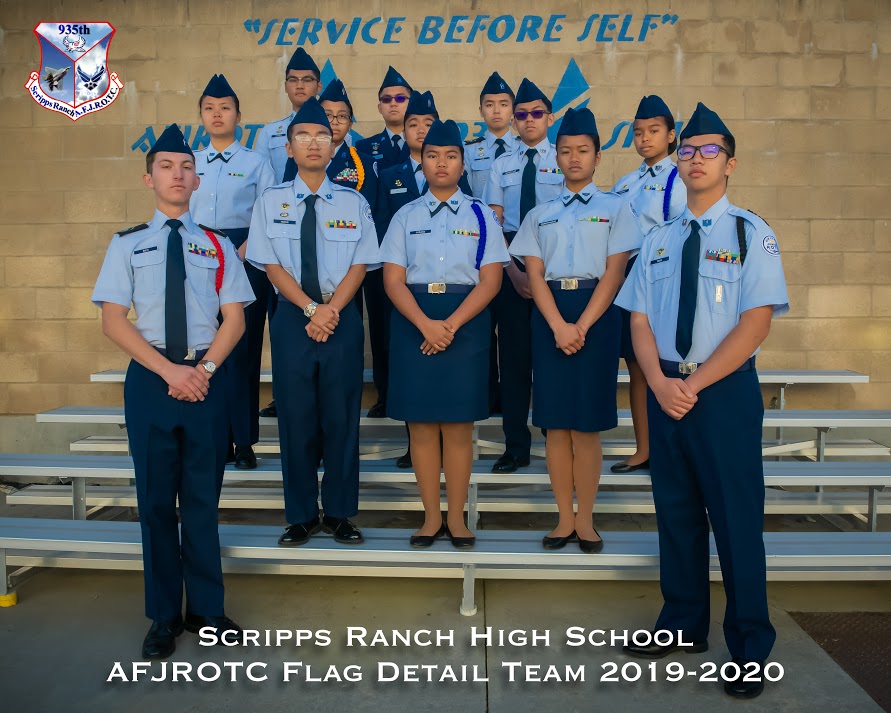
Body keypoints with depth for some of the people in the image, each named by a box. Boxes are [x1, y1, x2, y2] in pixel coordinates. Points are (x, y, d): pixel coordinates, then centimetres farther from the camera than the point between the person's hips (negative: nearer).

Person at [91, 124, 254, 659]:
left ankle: (207, 610, 19)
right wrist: (170, 371, -12)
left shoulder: (219, 247, 9)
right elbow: (114, 321, -1)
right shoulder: (127, 245, 6)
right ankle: (165, 617, 20)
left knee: (204, 498, 6)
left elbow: (235, 318, 4)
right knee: (156, 498, 6)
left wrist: (204, 368, -12)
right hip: (150, 376, 0)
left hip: (208, 375, 1)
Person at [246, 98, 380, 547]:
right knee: (296, 417, 3)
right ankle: (301, 516, 16)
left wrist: (331, 309, -13)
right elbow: (271, 265, -1)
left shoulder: (353, 203, 7)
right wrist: (310, 309, -13)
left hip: (342, 318, 0)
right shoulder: (271, 201, 6)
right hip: (292, 318, 0)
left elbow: (360, 265, 1)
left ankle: (339, 515, 16)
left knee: (342, 417, 3)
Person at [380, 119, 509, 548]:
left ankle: (456, 517, 14)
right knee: (421, 424, 4)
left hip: (466, 324, -1)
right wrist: (426, 325, -17)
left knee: (459, 425, 2)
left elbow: (490, 280, -3)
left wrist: (450, 325, -15)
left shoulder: (481, 216, 5)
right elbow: (393, 280, -1)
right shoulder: (406, 217, 7)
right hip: (414, 323, 1)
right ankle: (431, 517, 16)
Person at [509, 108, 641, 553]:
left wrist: (582, 326, -14)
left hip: (596, 312, -2)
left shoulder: (615, 209, 7)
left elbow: (614, 272, -3)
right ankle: (564, 519, 14)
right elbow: (535, 273, 2)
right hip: (549, 315, 2)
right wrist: (559, 326, -13)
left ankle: (585, 520, 11)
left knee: (588, 424, -1)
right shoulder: (540, 215, 13)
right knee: (555, 422, 3)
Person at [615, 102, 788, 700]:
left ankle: (749, 649, 18)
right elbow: (640, 320, 6)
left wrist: (695, 384, -16)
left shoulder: (752, 234, -3)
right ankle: (683, 625, 29)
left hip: (726, 389, -4)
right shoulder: (659, 240, 11)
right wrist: (660, 382, -11)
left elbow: (756, 322, -12)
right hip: (665, 389, 5)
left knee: (736, 516, 2)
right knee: (676, 511, 13)